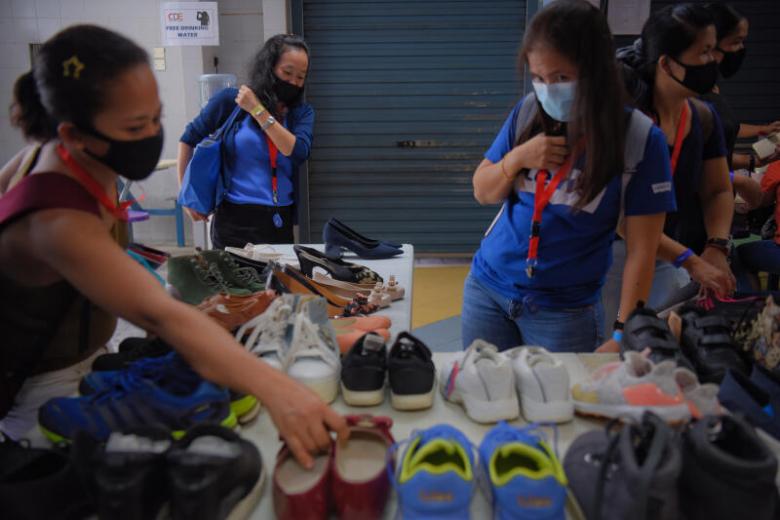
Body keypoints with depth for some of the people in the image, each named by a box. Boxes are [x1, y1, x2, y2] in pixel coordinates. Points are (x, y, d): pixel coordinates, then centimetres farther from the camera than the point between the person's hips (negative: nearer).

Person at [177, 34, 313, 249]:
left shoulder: (302, 112, 7)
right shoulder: (231, 100, -1)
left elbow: (298, 153, -11)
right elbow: (188, 139, 8)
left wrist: (258, 110, -9)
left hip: (281, 221, 3)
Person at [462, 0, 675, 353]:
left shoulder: (640, 139, -13)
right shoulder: (528, 113, -4)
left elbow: (641, 250, -11)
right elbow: (483, 193, 5)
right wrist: (517, 158, -14)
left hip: (566, 310, -3)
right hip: (487, 286, 4)